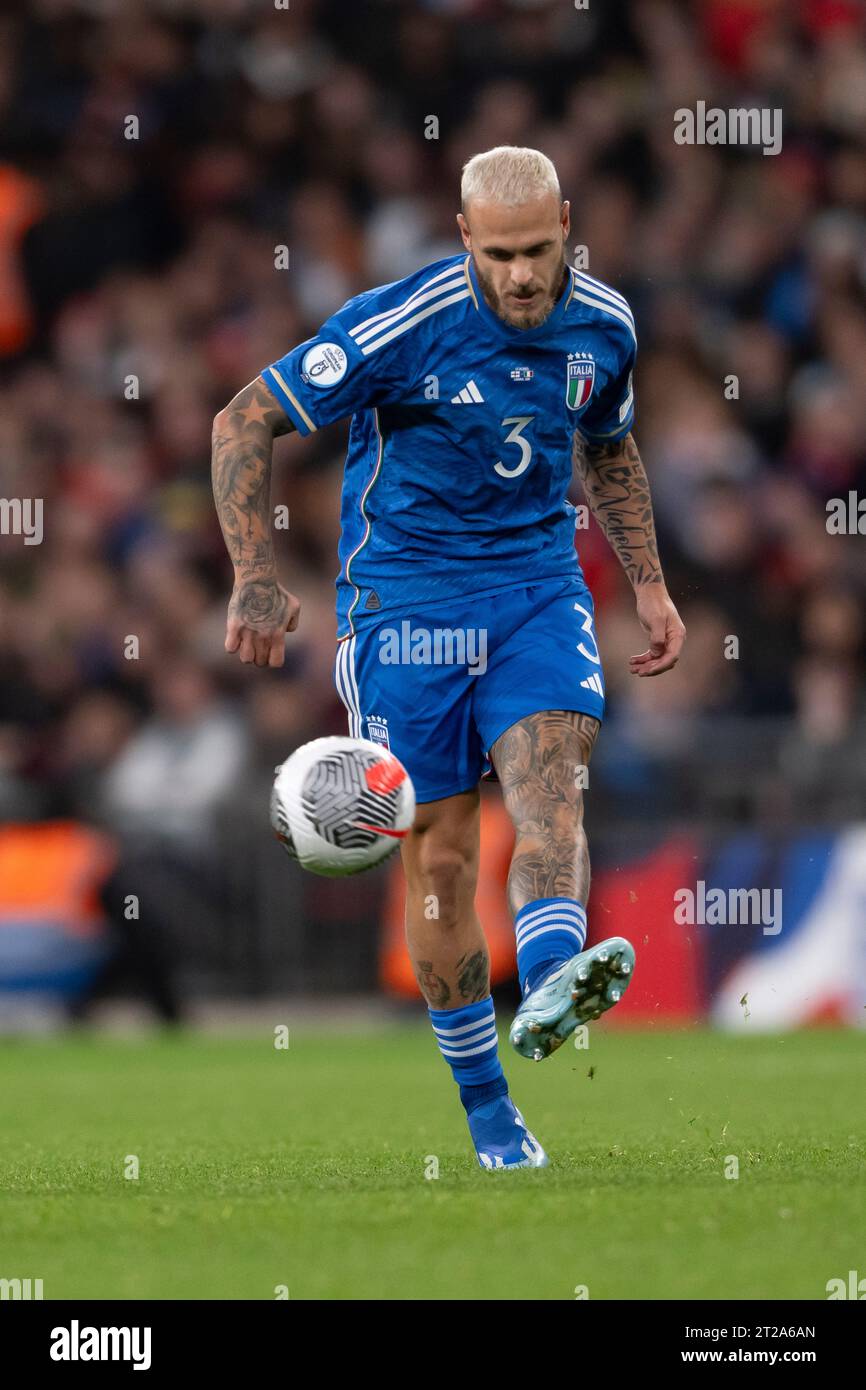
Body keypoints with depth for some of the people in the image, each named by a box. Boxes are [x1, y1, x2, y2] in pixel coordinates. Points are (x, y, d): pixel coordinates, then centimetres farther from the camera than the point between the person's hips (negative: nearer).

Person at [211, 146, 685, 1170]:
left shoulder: (602, 325, 0)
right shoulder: (398, 327, -16)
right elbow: (243, 423, -10)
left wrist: (649, 585, 17)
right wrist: (257, 580, -17)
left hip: (540, 584, 3)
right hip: (407, 596, -3)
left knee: (551, 780, -25)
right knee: (441, 852, -1)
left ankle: (549, 985, -49)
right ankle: (487, 1112, 11)